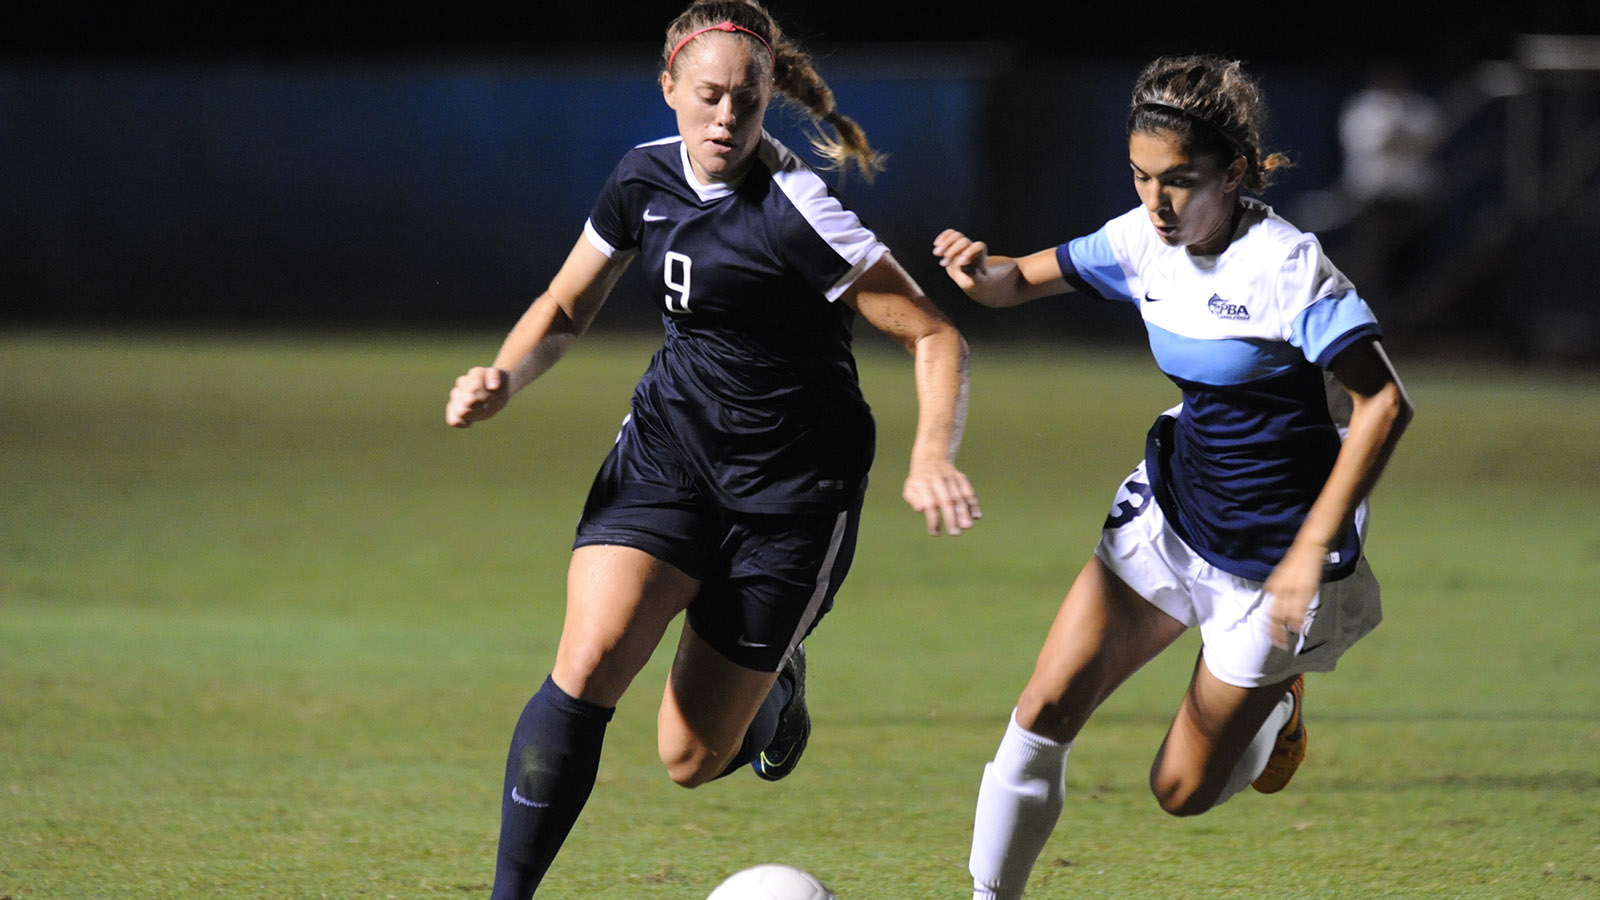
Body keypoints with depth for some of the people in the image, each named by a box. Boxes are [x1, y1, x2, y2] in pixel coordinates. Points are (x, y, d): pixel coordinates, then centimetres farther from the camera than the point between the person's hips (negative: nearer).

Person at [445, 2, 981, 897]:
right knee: (590, 662, -21)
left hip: (792, 485, -4)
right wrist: (505, 378, -7)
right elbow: (565, 311, 13)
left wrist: (932, 456, -34)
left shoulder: (794, 214, -21)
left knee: (692, 757, 2)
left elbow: (936, 337, -17)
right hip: (668, 447, 4)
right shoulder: (645, 179, -3)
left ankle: (776, 685, 38)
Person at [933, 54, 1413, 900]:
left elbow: (1383, 405, -24)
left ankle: (1275, 710, 35)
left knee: (1181, 792, 4)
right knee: (1044, 710, -10)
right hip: (1170, 514, 6)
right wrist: (981, 268, -19)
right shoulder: (1143, 242, -4)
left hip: (1271, 555, -5)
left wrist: (1313, 548, -26)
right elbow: (1020, 282, 7)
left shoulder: (1286, 265, -23)